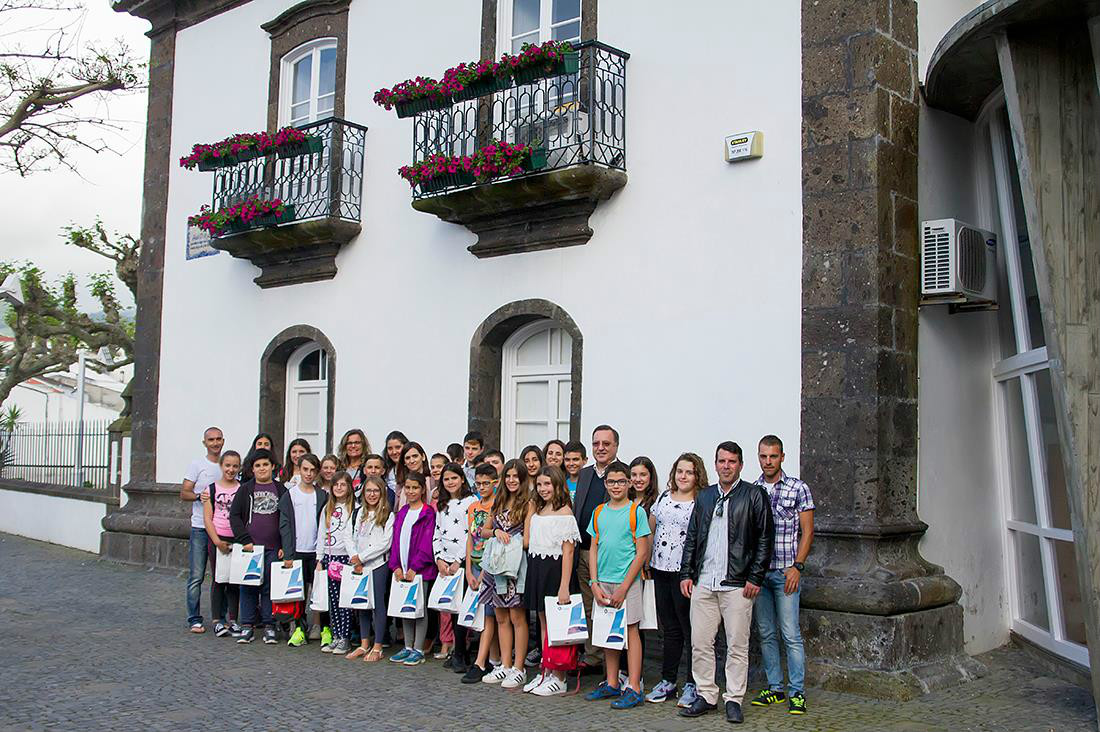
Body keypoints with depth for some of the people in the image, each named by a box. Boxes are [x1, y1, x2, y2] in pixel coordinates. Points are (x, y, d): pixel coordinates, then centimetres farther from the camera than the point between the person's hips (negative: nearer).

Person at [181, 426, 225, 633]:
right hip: (200, 528, -3)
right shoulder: (197, 464, 1)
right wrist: (200, 496, -21)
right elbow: (184, 493, -3)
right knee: (196, 576, -4)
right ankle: (195, 620, 3)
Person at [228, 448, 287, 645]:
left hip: (273, 549, 0)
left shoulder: (281, 490, 7)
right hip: (249, 547, 0)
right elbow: (234, 515, 3)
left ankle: (269, 626, 9)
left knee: (270, 586, 1)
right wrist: (245, 540, -8)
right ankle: (247, 626, 10)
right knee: (248, 586, 2)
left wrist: (284, 546, -2)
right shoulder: (245, 490, 8)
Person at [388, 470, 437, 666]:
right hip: (403, 570, 7)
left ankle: (418, 650, 5)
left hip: (420, 569, -6)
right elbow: (396, 540, 12)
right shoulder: (402, 513, 14)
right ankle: (408, 647, 20)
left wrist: (414, 567, -16)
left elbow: (427, 544, -13)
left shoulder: (428, 514, -7)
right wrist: (396, 565, 1)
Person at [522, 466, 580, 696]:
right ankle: (545, 672, 19)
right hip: (537, 569, 8)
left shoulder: (565, 512, -10)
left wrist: (564, 586, -19)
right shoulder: (537, 511, 14)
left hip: (555, 569, -8)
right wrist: (531, 510, 12)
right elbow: (527, 542, 11)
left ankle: (558, 678, 3)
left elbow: (568, 551, -15)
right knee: (543, 622, 12)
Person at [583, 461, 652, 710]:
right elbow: (593, 549, 11)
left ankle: (633, 689, 1)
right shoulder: (599, 512, 9)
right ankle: (612, 683, 21)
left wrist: (624, 587, -12)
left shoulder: (636, 512, -5)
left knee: (630, 631, -3)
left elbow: (642, 553, -8)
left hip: (627, 580, -5)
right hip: (602, 581, 5)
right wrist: (595, 584, 0)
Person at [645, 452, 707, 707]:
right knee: (669, 629, 14)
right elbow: (649, 530, 18)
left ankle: (692, 685, 8)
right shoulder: (663, 498, 11)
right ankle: (667, 681, 22)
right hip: (661, 571, 6)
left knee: (690, 630, 0)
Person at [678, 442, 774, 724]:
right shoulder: (704, 496, 15)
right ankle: (706, 696, 17)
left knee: (737, 646, 2)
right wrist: (686, 573, 9)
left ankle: (734, 700, 12)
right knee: (700, 643, 5)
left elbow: (765, 538, -1)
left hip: (737, 584, -4)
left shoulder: (754, 495, 2)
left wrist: (755, 578, -7)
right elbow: (691, 538, 17)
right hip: (703, 583, 4)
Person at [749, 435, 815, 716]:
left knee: (791, 634, -4)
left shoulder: (799, 489, -2)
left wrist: (797, 566, -11)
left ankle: (796, 692, 3)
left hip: (785, 572, -4)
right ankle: (774, 687, 20)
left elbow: (807, 532, -2)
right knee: (766, 633, 10)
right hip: (757, 572, 4)